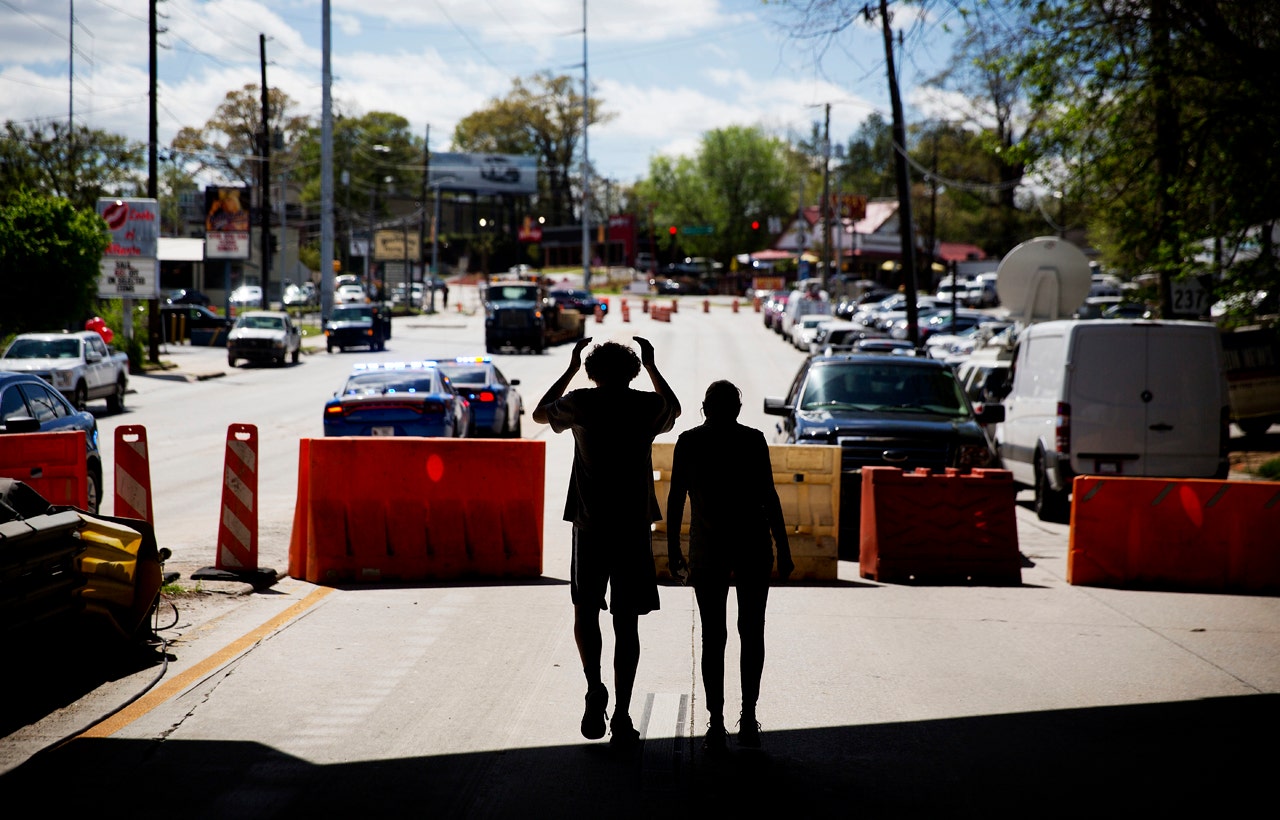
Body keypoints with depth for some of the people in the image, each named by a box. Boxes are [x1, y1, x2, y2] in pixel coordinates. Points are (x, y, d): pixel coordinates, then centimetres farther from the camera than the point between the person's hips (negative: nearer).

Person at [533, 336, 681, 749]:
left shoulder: (582, 403, -2)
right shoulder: (647, 406, 2)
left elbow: (540, 413, 19)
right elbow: (674, 408, 27)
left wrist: (571, 368, 24)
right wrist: (652, 366, 32)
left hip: (590, 526, -1)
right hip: (634, 527, 1)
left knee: (586, 610, 16)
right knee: (627, 622, 5)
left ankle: (594, 687, -6)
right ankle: (621, 718, 2)